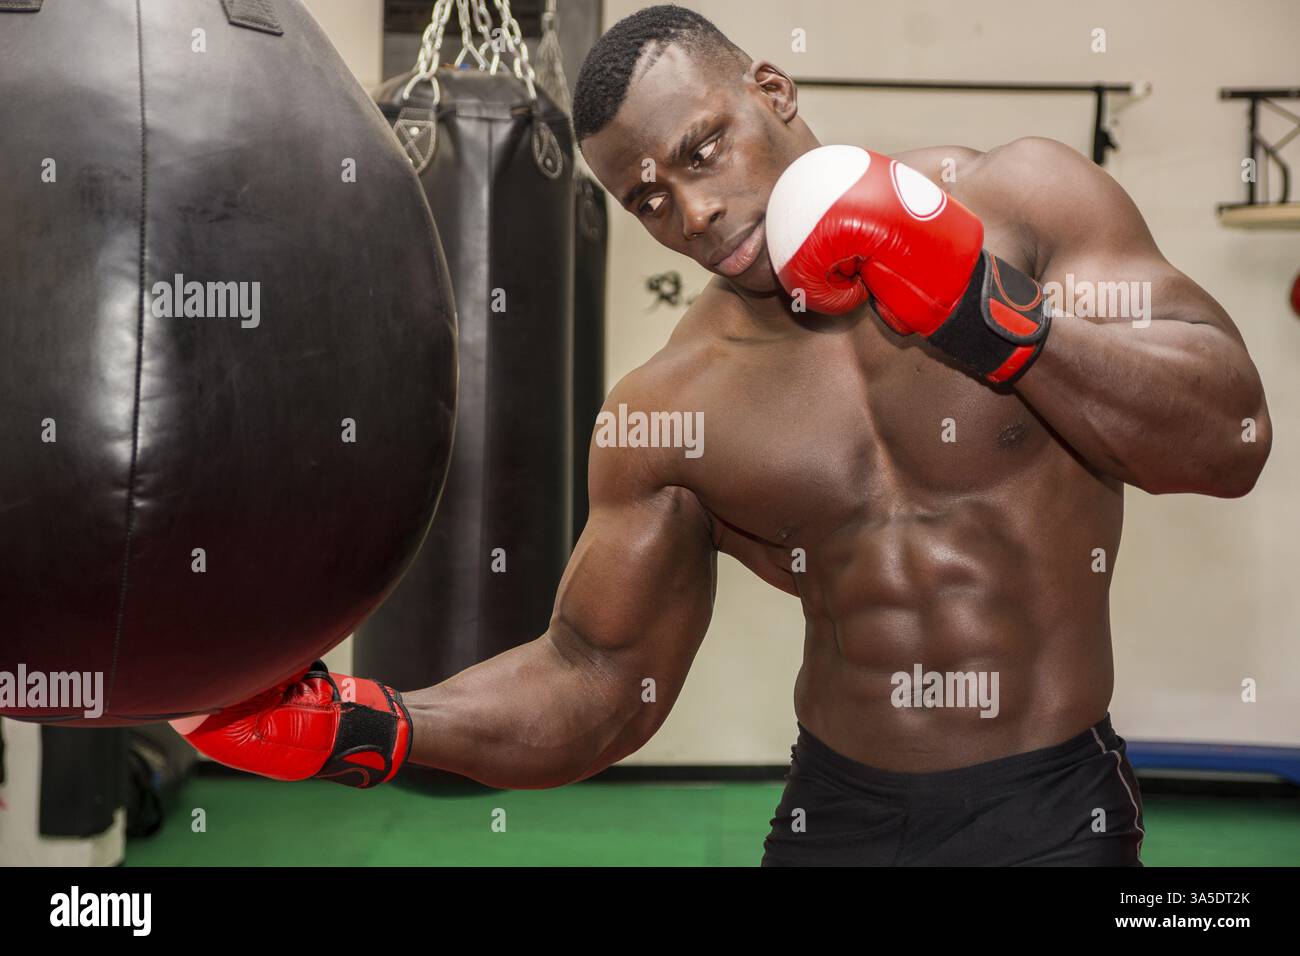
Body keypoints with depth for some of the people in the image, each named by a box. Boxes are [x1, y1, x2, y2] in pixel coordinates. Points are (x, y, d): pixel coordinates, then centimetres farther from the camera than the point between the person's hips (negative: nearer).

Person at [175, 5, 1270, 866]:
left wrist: (986, 313, -23)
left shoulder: (1020, 199, -8)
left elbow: (1229, 440, -11)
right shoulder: (667, 411, -4)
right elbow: (593, 688, 0)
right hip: (836, 809, 2)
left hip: (1052, 808, -1)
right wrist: (356, 724, -13)